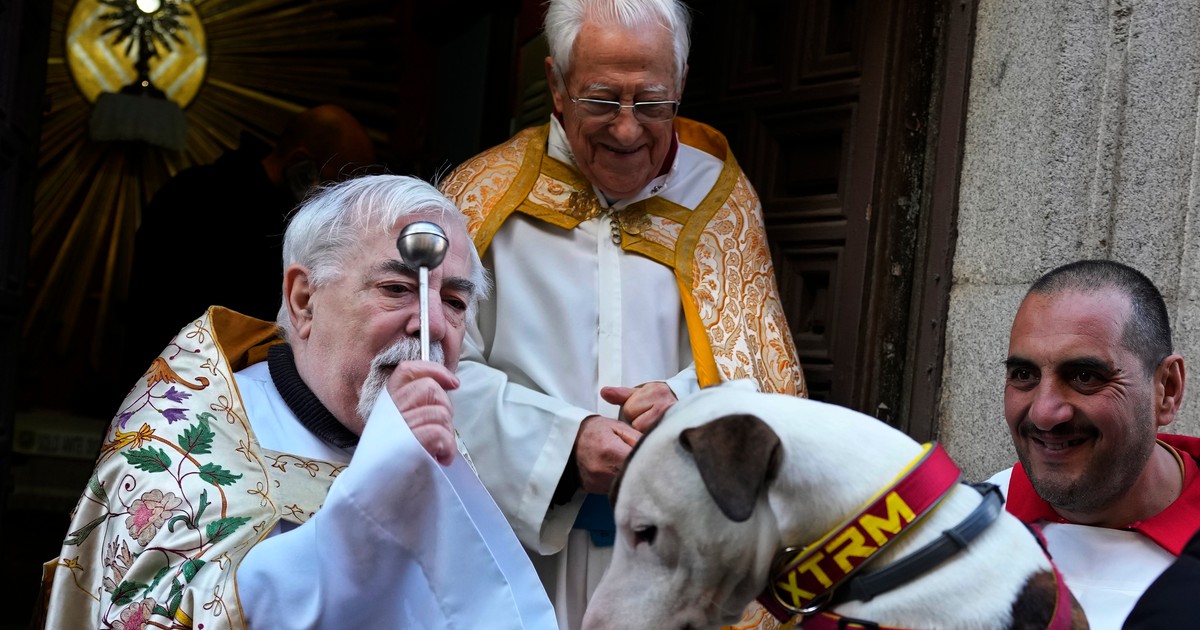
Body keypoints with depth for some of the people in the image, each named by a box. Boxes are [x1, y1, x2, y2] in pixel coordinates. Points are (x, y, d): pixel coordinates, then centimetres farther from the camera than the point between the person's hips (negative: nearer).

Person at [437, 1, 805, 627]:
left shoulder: (717, 198, 3)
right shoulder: (484, 195, -3)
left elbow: (763, 370, 2)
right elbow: (444, 372, -8)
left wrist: (689, 402, -18)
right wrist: (563, 440, -20)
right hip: (524, 540, -2)